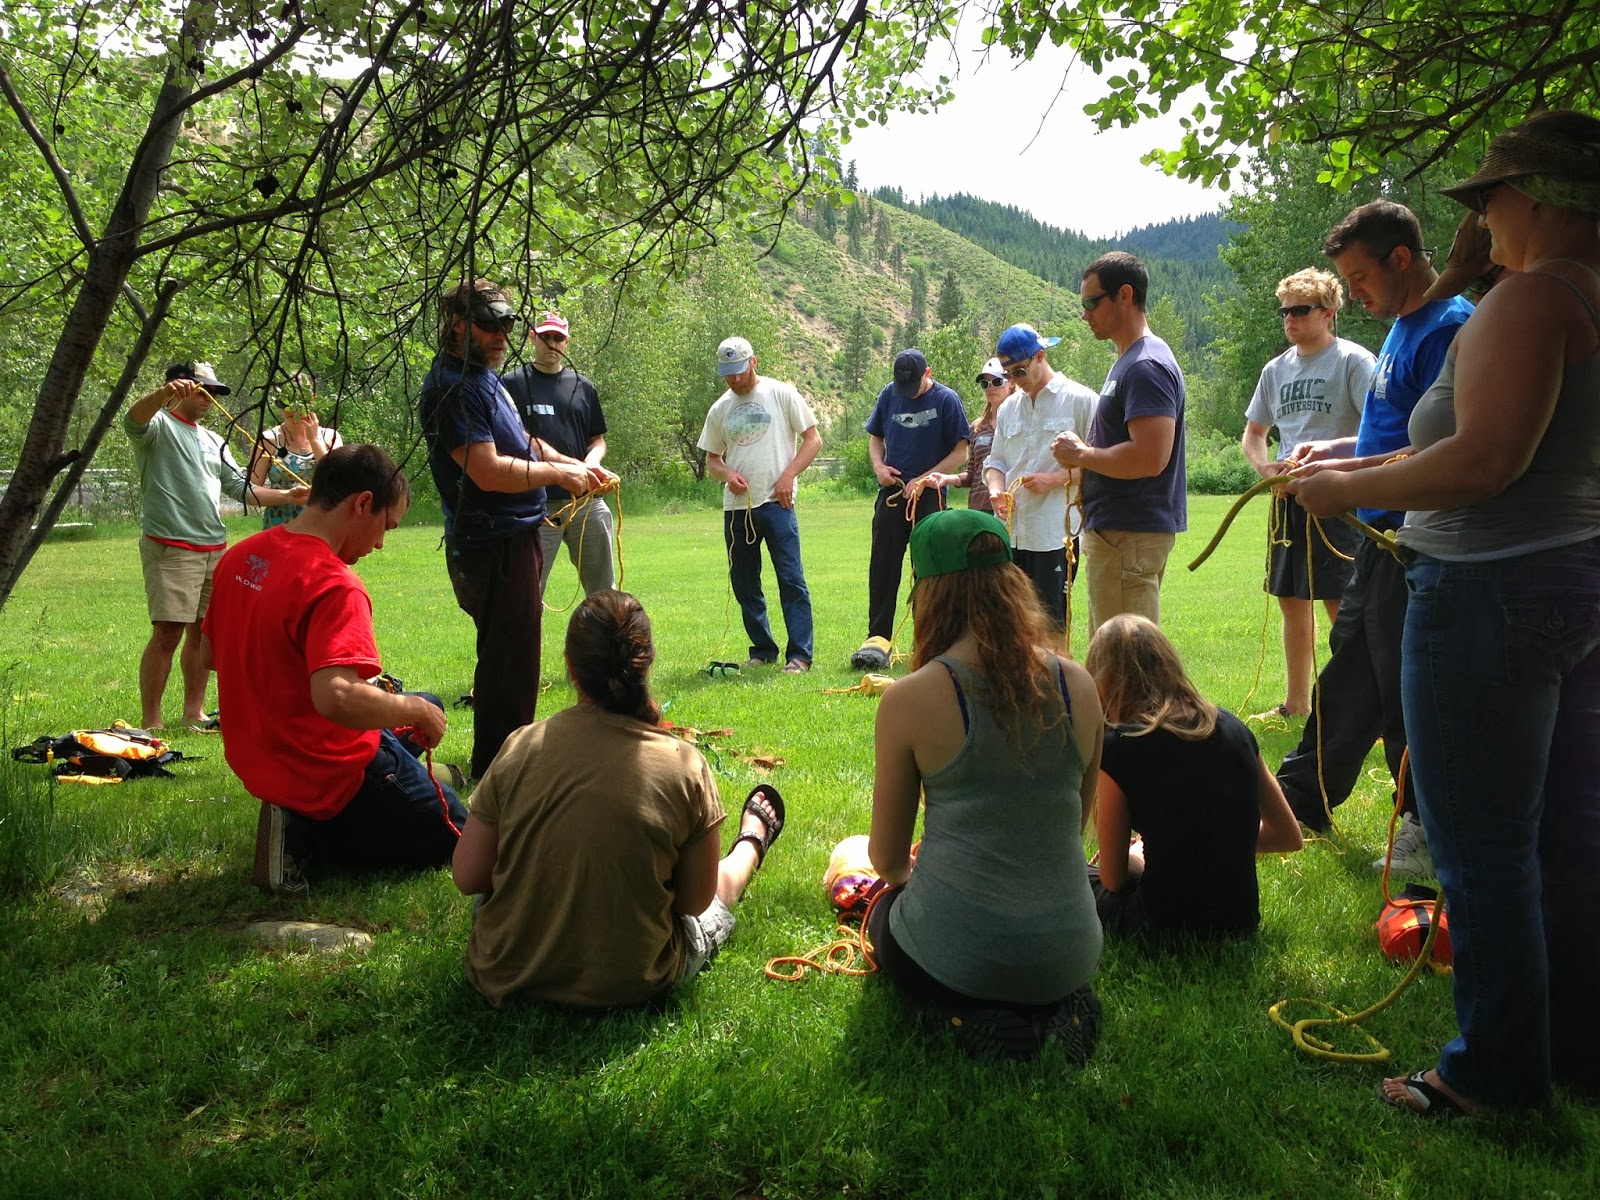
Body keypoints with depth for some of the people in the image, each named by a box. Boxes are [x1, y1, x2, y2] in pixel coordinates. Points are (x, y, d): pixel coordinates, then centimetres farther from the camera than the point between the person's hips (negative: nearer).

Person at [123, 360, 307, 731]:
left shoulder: (213, 441, 22)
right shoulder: (158, 425, 1)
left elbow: (241, 487, 20)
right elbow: (133, 420, -23)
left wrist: (286, 496, 6)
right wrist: (163, 393, -42)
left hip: (215, 549, 7)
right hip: (171, 547, -7)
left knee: (203, 631, 9)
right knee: (168, 632, -11)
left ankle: (194, 713, 19)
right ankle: (150, 722, -5)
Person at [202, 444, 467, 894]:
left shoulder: (240, 556, 0)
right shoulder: (334, 585, -27)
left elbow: (211, 653, 14)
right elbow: (337, 698, -39)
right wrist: (416, 711, -21)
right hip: (333, 775, -8)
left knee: (428, 706, 27)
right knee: (455, 832, 14)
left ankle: (300, 819, 10)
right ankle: (309, 836, -3)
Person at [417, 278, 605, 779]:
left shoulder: (483, 376, 15)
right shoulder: (451, 387, -18)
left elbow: (521, 442, 24)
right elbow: (489, 471, -25)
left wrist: (576, 466, 10)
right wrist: (559, 473, -14)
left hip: (514, 536, 11)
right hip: (493, 545, -11)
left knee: (507, 657, 21)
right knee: (509, 662, -4)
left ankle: (497, 764, 35)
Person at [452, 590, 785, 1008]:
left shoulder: (521, 747, -15)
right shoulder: (686, 767, -18)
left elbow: (467, 877, -9)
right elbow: (695, 900, -9)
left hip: (507, 973, 2)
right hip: (629, 984, -2)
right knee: (720, 890, 28)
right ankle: (752, 843, 60)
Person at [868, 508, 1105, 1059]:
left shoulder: (910, 699, -14)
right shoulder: (1078, 685, -3)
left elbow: (886, 857, -1)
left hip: (955, 953, -4)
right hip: (1068, 951, 5)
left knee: (883, 908, 31)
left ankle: (967, 1014, 3)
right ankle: (1052, 1009, 8)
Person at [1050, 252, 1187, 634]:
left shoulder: (1146, 366, -16)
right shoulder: (1128, 361, 17)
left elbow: (1149, 458, -26)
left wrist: (1080, 454, -13)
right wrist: (1083, 454, 7)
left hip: (1130, 535, -11)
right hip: (1115, 530, 11)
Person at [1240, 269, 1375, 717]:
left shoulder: (1353, 360, -6)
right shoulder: (1276, 369, 14)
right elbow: (1252, 433, 22)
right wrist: (1266, 467, 2)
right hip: (1288, 498, 7)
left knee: (1341, 605, -8)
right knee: (1292, 601, 12)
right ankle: (1296, 702, 24)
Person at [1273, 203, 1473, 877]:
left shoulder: (1447, 327, -17)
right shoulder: (1402, 327, 14)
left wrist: (1345, 471, -21)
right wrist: (1334, 447, 10)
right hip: (1383, 535, 10)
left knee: (1406, 693, 0)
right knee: (1348, 675, 17)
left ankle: (1430, 832, 16)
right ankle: (1298, 801, 29)